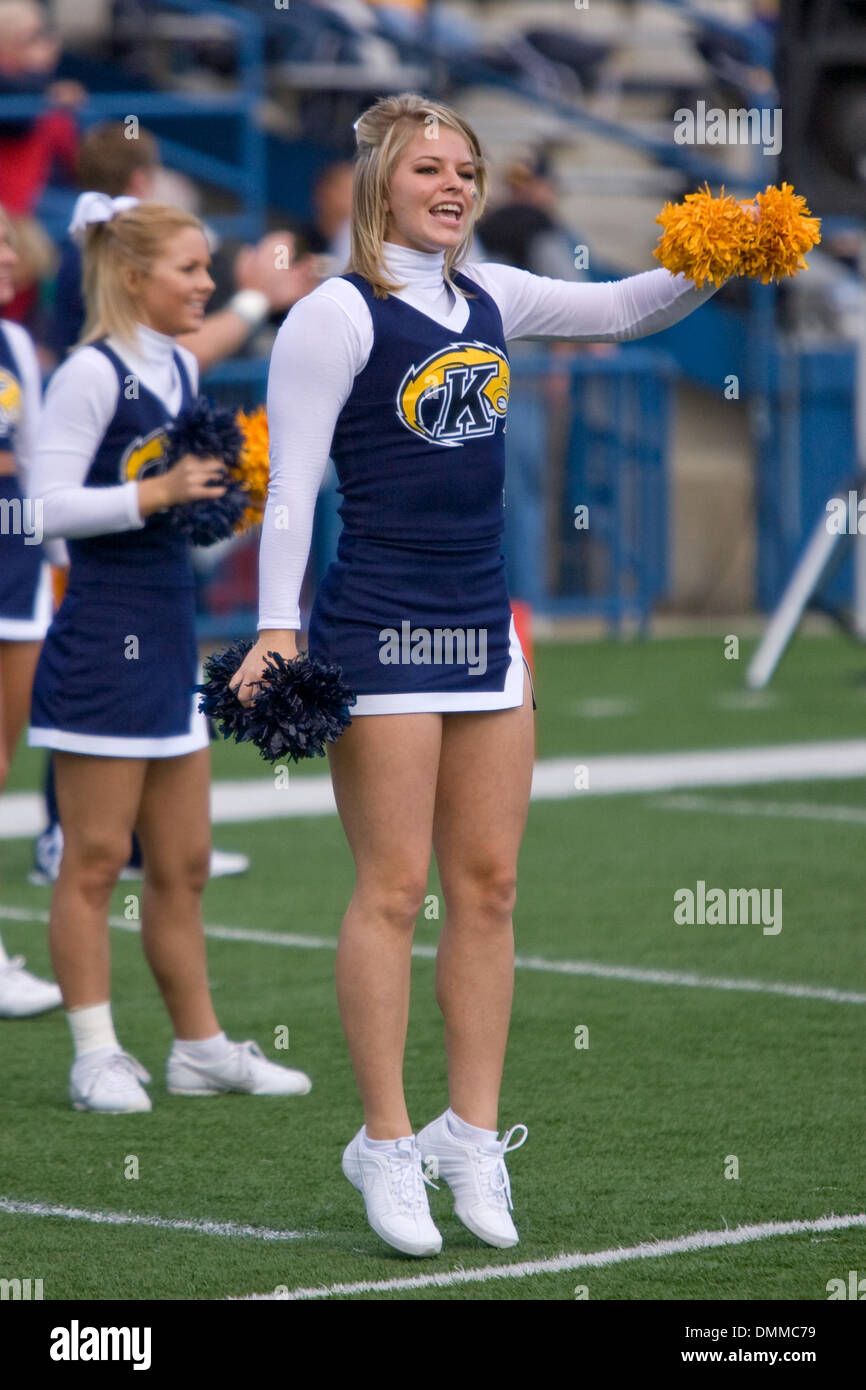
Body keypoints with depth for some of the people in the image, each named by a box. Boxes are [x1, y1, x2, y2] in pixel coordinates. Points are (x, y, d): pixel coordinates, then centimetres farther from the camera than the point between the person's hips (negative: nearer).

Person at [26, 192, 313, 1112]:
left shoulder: (181, 370, 13)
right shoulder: (91, 374, -12)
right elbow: (51, 505, -17)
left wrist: (222, 490, 5)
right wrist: (157, 493, -21)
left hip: (168, 631, 9)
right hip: (104, 633, -9)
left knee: (182, 863, 14)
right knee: (94, 862, -1)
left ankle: (200, 1046, 21)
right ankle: (95, 1056, 4)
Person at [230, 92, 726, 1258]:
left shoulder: (486, 299, 11)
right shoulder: (339, 316, -8)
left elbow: (625, 310, 18)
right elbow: (291, 482, -10)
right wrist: (277, 624, -17)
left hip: (484, 628, 7)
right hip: (381, 633, -7)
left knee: (488, 885, 7)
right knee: (395, 888, -4)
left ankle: (472, 1134, 14)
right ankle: (387, 1144, 4)